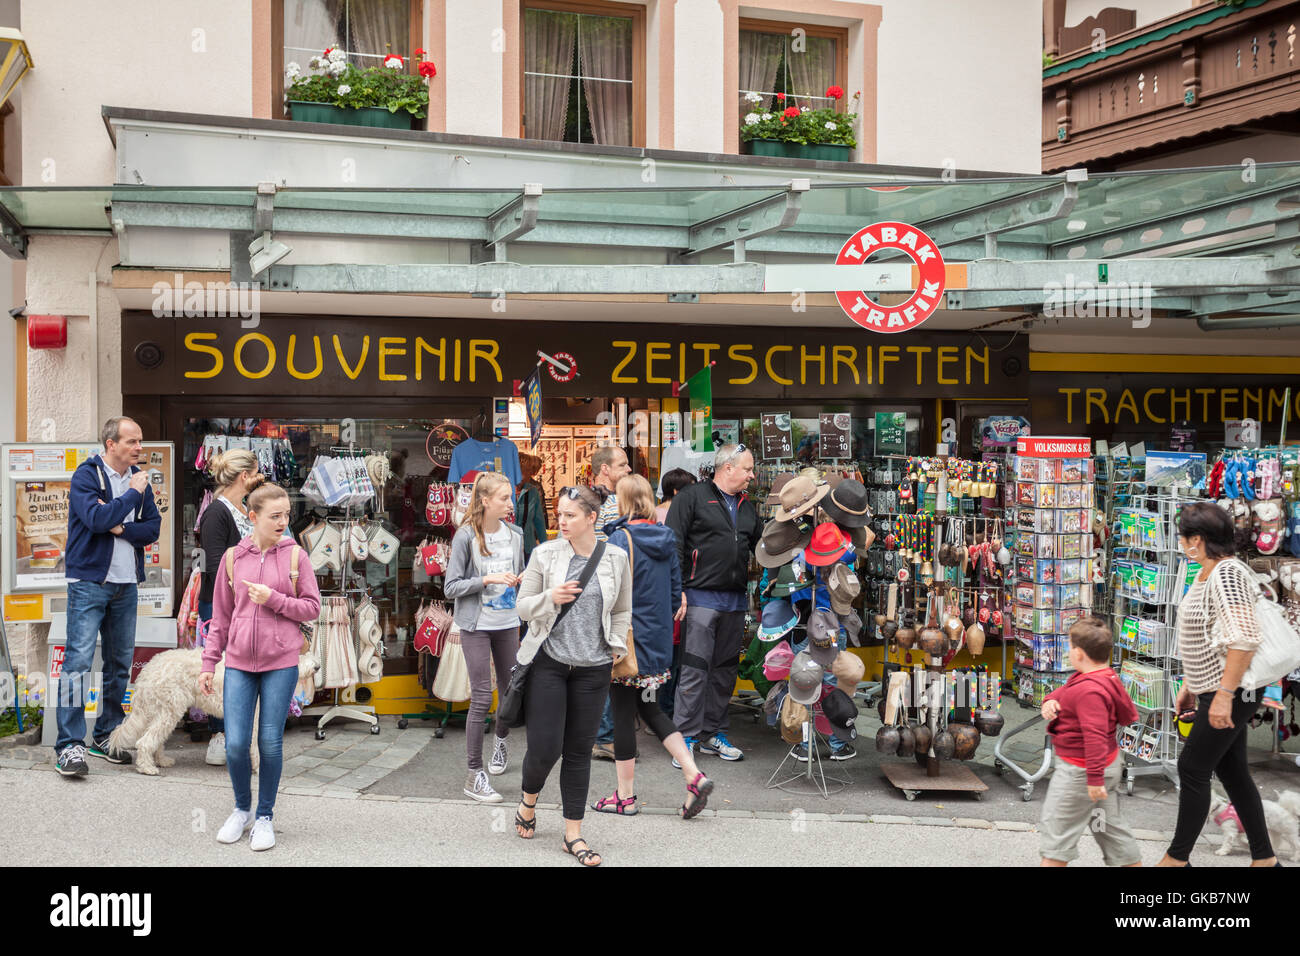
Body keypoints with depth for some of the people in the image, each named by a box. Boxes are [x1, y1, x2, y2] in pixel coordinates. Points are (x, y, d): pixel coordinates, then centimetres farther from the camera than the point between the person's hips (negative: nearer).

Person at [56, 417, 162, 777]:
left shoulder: (138, 479, 10)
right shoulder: (86, 476, -7)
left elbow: (153, 528, 4)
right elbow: (97, 519, -23)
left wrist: (120, 527, -12)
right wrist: (132, 494, -14)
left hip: (126, 583, 6)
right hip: (89, 581, -6)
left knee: (121, 662, 10)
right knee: (79, 659, -11)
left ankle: (107, 736, 21)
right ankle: (69, 744, -7)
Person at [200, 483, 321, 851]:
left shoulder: (295, 555, 0)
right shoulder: (232, 558, 4)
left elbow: (312, 609, 0)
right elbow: (221, 617, 10)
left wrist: (273, 599, -13)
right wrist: (209, 663, 8)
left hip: (281, 663, -1)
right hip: (239, 663, 1)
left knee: (270, 742, 2)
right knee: (235, 744, -2)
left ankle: (265, 816, 20)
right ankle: (242, 809, 23)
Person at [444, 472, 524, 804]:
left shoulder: (514, 535, 5)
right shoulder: (466, 537, -10)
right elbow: (451, 587, -10)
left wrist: (521, 580, -3)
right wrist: (487, 580, -21)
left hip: (508, 623, 5)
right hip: (476, 626, -5)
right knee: (482, 697, -8)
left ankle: (500, 741, 45)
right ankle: (475, 776, 1)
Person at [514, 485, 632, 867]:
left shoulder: (616, 559, 2)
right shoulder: (545, 554, -2)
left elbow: (622, 612, 13)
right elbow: (523, 606, 2)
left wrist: (615, 649, 3)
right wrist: (550, 598, -16)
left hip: (593, 668, 1)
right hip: (549, 663, -1)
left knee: (579, 750, 6)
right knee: (544, 747, -4)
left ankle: (573, 834, 17)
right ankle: (528, 800, 29)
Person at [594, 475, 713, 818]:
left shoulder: (620, 539, -14)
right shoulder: (666, 540, 7)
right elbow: (675, 594, 12)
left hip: (627, 639, -7)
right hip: (658, 641, 7)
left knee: (623, 713, 5)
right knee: (650, 709, 18)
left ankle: (625, 796, 14)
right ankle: (694, 776, 6)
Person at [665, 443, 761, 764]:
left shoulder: (747, 506, 18)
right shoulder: (692, 496, -3)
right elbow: (672, 544, -9)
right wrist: (676, 589, -15)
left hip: (736, 601, 7)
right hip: (701, 597, -7)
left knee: (725, 670, 11)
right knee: (695, 669, -7)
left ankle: (713, 734, 20)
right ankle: (687, 737, 0)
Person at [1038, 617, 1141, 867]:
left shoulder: (1090, 691, -28)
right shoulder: (1106, 678, 6)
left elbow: (1095, 735, -33)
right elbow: (1065, 691, 19)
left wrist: (1094, 778, -33)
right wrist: (1051, 700, -3)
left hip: (1079, 771, -10)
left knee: (1058, 826, 0)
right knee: (1109, 824, 20)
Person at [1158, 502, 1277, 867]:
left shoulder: (1227, 574, -21)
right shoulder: (1206, 573, 10)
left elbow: (1243, 639, -29)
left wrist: (1224, 694, -28)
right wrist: (1189, 685, 21)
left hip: (1230, 692, -10)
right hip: (1216, 689, 10)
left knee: (1192, 768, -1)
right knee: (1232, 770, 14)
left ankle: (1177, 858, 11)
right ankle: (1264, 858, 24)